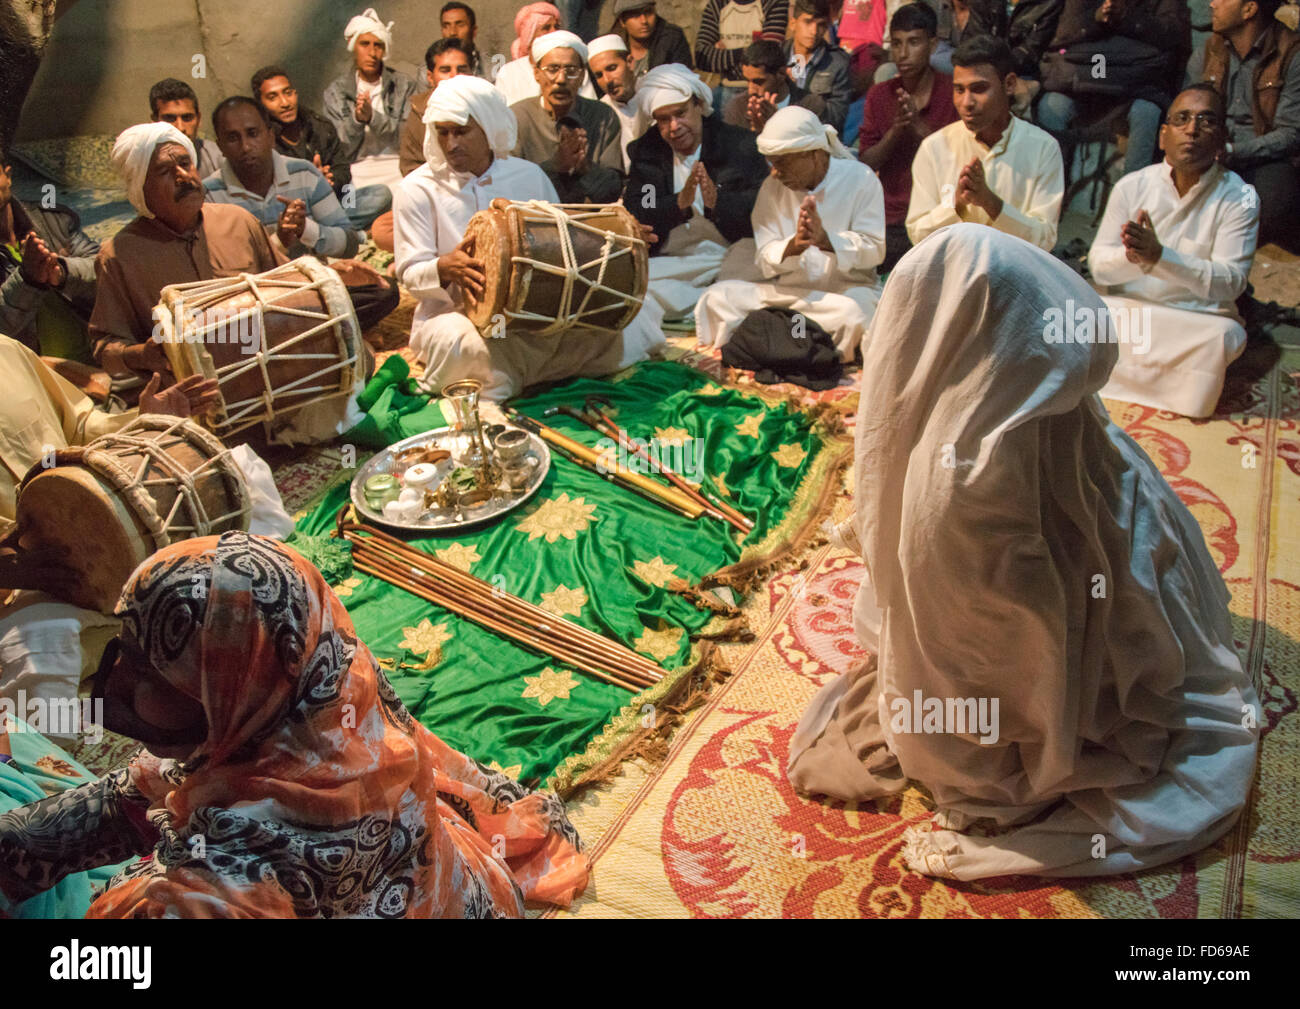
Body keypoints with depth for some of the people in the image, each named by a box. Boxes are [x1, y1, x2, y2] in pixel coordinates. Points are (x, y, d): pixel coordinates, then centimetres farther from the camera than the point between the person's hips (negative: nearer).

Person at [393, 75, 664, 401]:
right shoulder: (417, 189, 0)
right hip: (452, 313, -3)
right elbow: (410, 273, -3)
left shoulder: (529, 175, 10)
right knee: (478, 349, -42)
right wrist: (445, 268, -27)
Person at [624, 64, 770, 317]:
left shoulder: (740, 143, 6)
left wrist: (718, 202, -23)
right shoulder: (645, 152, 13)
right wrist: (679, 203, -19)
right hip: (674, 263, 3)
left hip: (734, 253, -3)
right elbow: (633, 217, 0)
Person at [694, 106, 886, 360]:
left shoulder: (859, 178, -3)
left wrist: (825, 239, -27)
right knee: (718, 297, -19)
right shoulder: (772, 188, 7)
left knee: (851, 314, -40)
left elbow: (874, 249, -9)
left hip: (848, 289, -3)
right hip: (788, 290, 3)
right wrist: (793, 245, -24)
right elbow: (767, 261, 0)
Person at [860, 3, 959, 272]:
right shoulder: (879, 95, 10)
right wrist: (895, 129, -13)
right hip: (892, 222, 3)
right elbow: (866, 164, 4)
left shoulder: (955, 93, 0)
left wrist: (919, 127, -18)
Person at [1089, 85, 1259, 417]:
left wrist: (1159, 255, -29)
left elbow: (1231, 283, -15)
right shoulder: (1132, 186, 1)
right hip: (1126, 309, 2)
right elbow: (1098, 267, -2)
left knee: (1220, 338, -33)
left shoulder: (1239, 198, -4)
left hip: (1199, 318, -1)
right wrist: (1132, 257, -27)